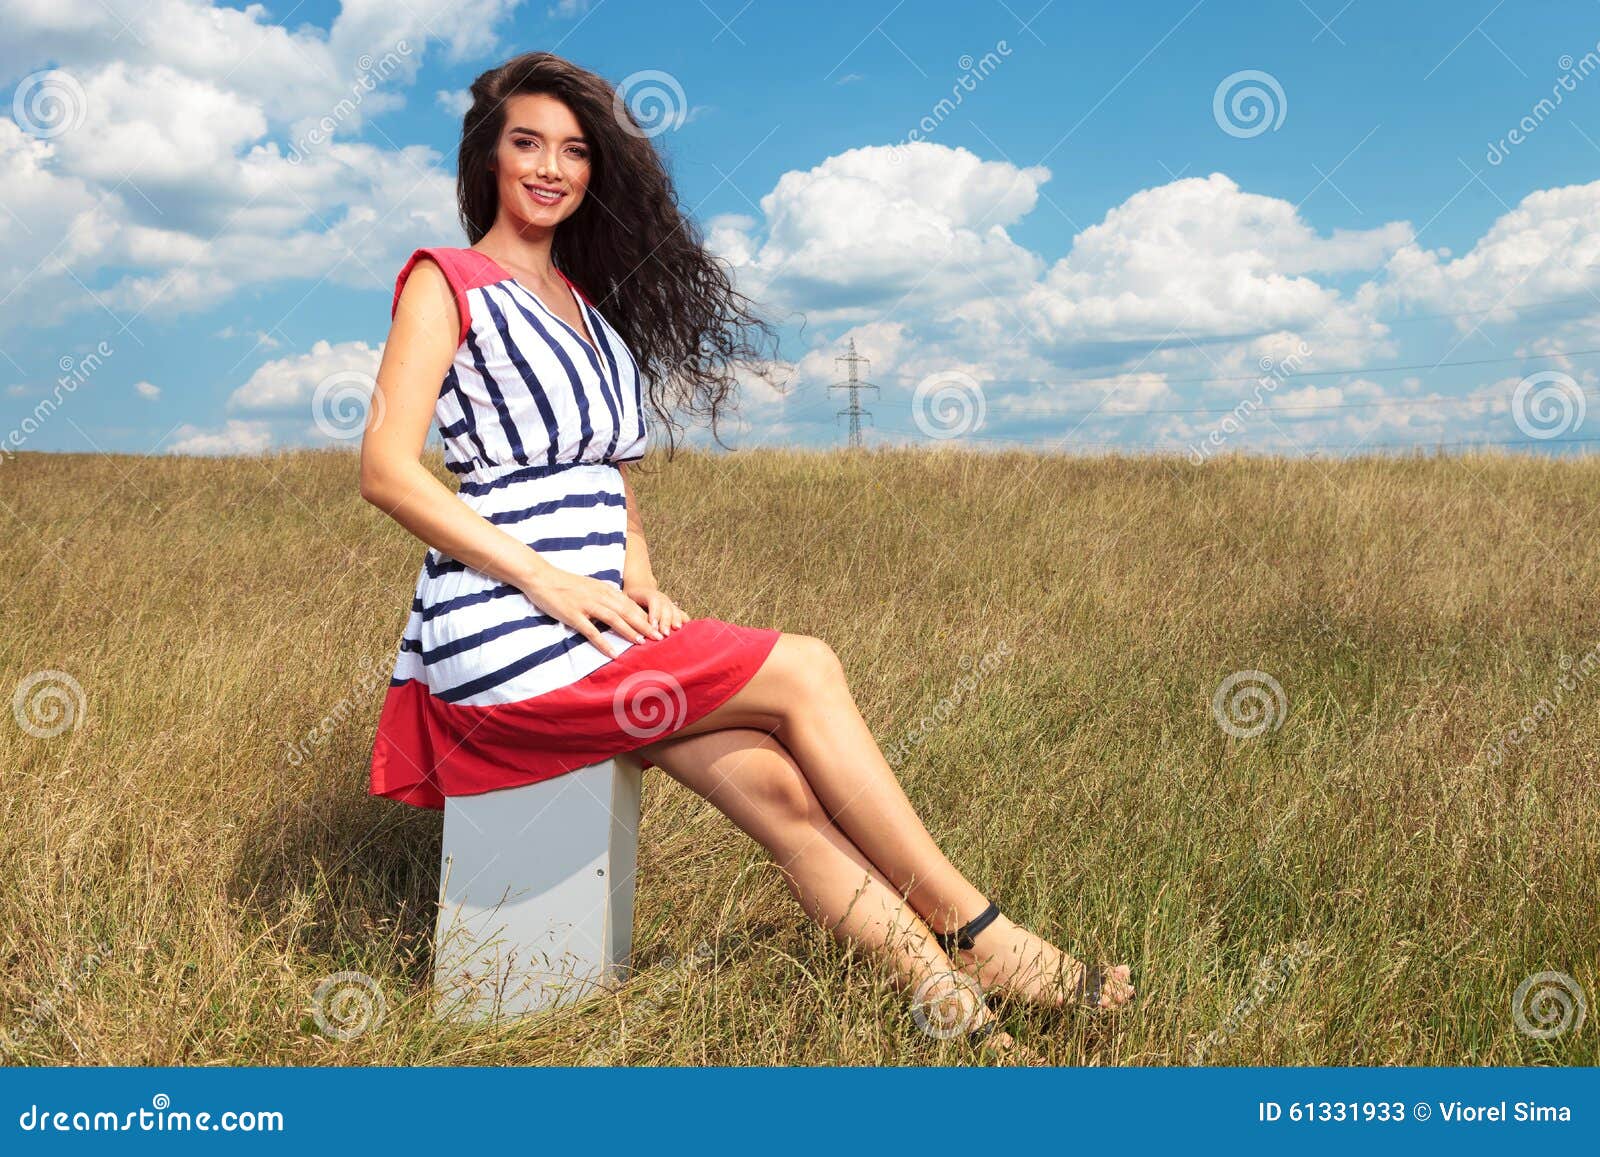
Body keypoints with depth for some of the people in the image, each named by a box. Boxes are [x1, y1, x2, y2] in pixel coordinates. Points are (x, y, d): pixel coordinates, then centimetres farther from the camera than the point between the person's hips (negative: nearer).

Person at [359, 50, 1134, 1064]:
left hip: (593, 621, 6)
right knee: (803, 672, -15)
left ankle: (954, 1010, -15)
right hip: (502, 633, -6)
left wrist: (638, 581, 1)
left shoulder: (588, 301, 20)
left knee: (779, 787, -14)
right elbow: (387, 469, -11)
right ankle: (974, 931, -5)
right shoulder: (446, 283, 0)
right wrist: (547, 579, -17)